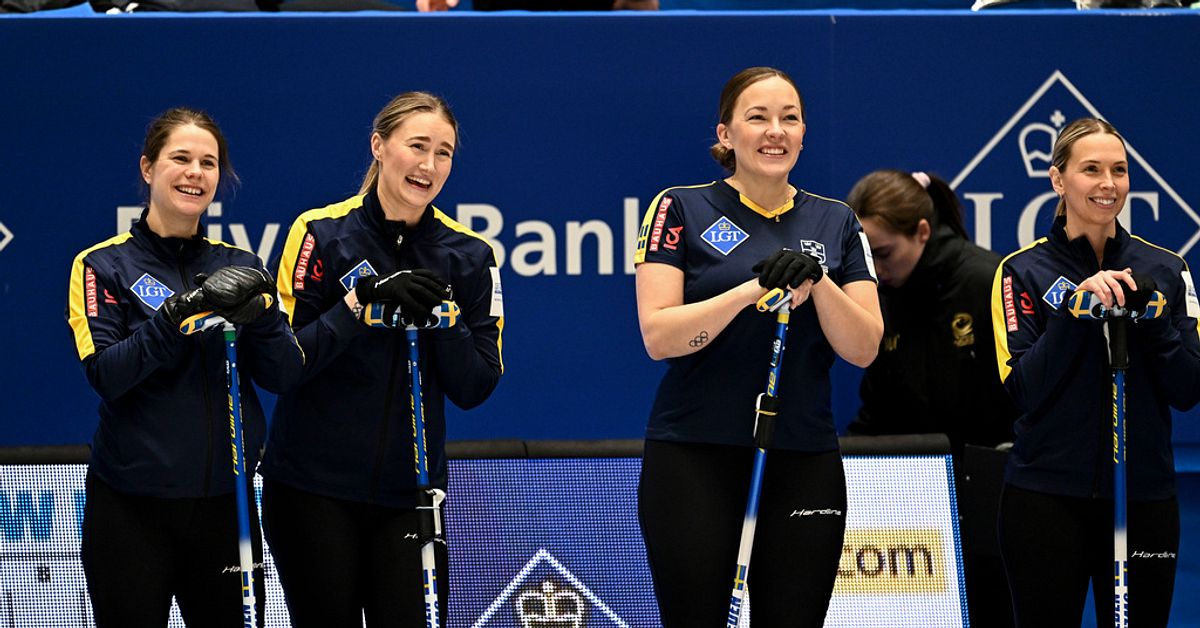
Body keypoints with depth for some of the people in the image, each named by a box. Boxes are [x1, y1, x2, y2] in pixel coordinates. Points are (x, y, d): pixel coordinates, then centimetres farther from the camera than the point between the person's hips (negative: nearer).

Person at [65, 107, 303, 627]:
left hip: (225, 502, 3)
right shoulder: (104, 266, -1)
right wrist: (182, 311, -25)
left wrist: (260, 314, -18)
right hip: (131, 502, -3)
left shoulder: (239, 266, 8)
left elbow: (284, 376, 0)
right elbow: (104, 374, -15)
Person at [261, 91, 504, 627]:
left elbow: (475, 388, 2)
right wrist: (363, 300, -20)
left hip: (408, 495, 2)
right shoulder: (322, 234, -4)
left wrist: (442, 319, -15)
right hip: (313, 487, -2)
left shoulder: (468, 256, 4)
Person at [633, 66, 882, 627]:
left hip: (803, 466, 3)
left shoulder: (836, 223, 12)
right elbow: (658, 336, -9)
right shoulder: (681, 211, 2)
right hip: (694, 458, -3)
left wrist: (817, 283, -13)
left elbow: (864, 348, 4)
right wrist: (751, 290, -20)